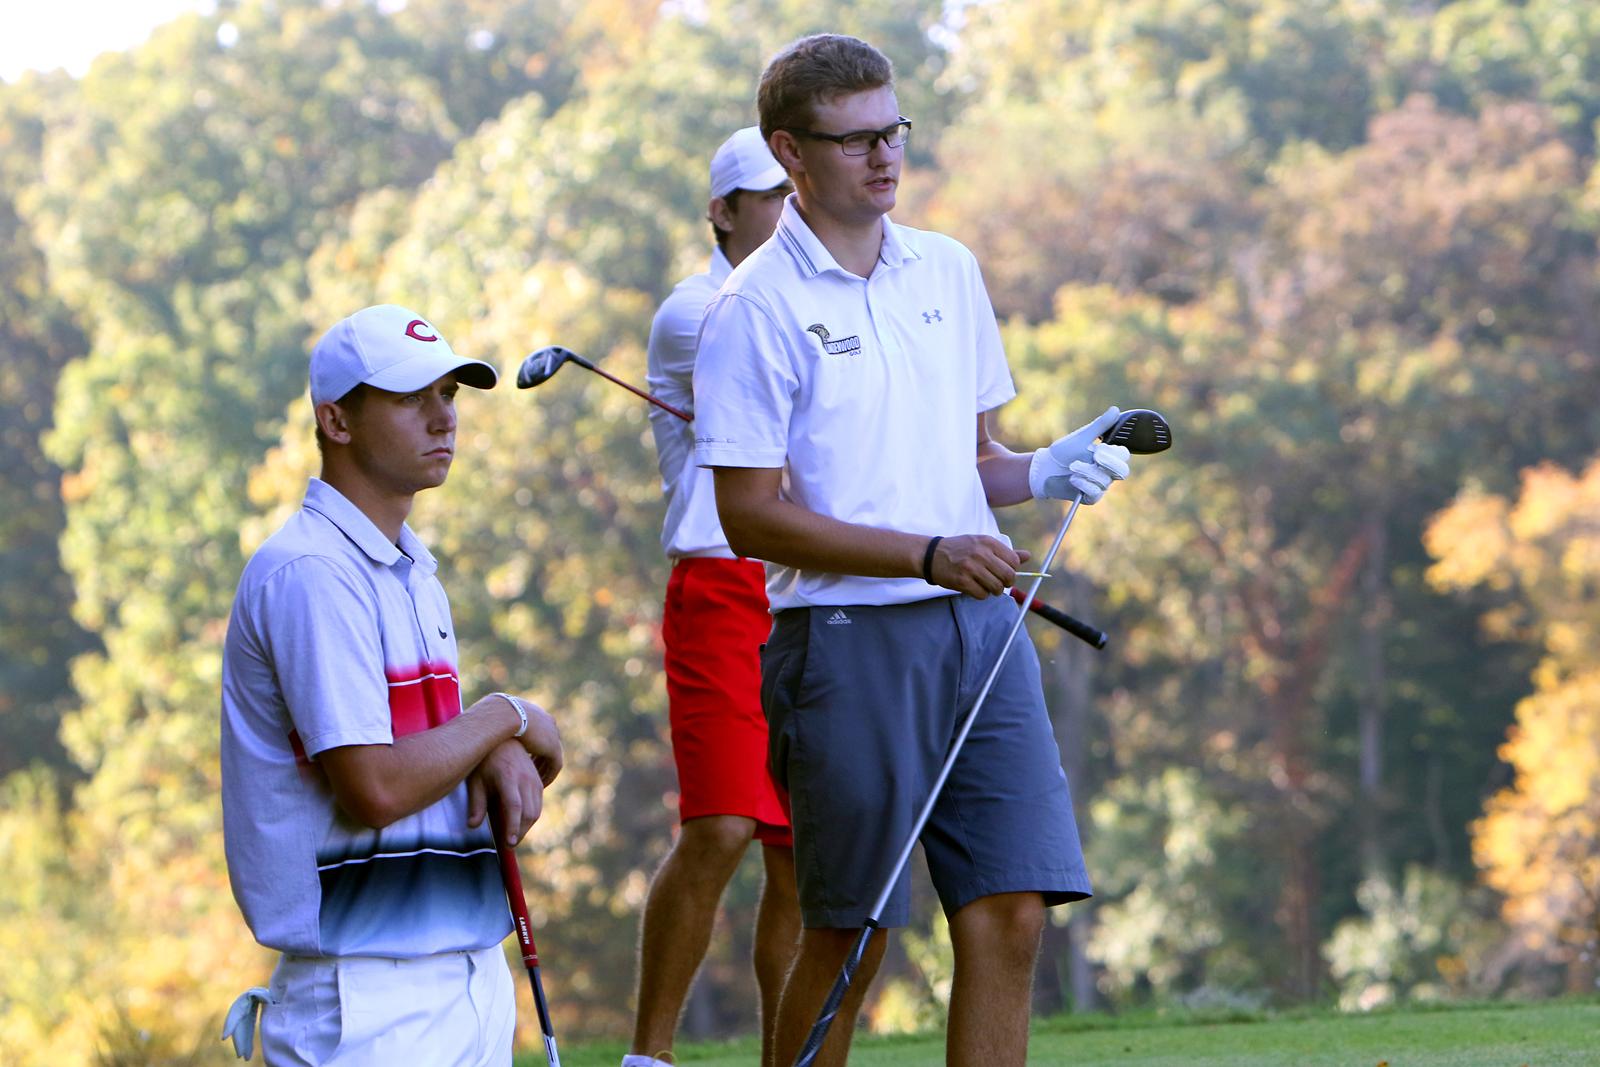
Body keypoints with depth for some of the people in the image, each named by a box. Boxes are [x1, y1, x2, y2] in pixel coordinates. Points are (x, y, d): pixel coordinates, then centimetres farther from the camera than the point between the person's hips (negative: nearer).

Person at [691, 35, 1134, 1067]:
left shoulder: (949, 271, 14)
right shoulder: (758, 307, -6)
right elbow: (751, 515, -10)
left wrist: (1044, 470, 1)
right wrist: (929, 555, -16)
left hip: (979, 629, 5)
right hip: (846, 639, -5)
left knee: (1011, 912, -3)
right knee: (849, 934, -2)